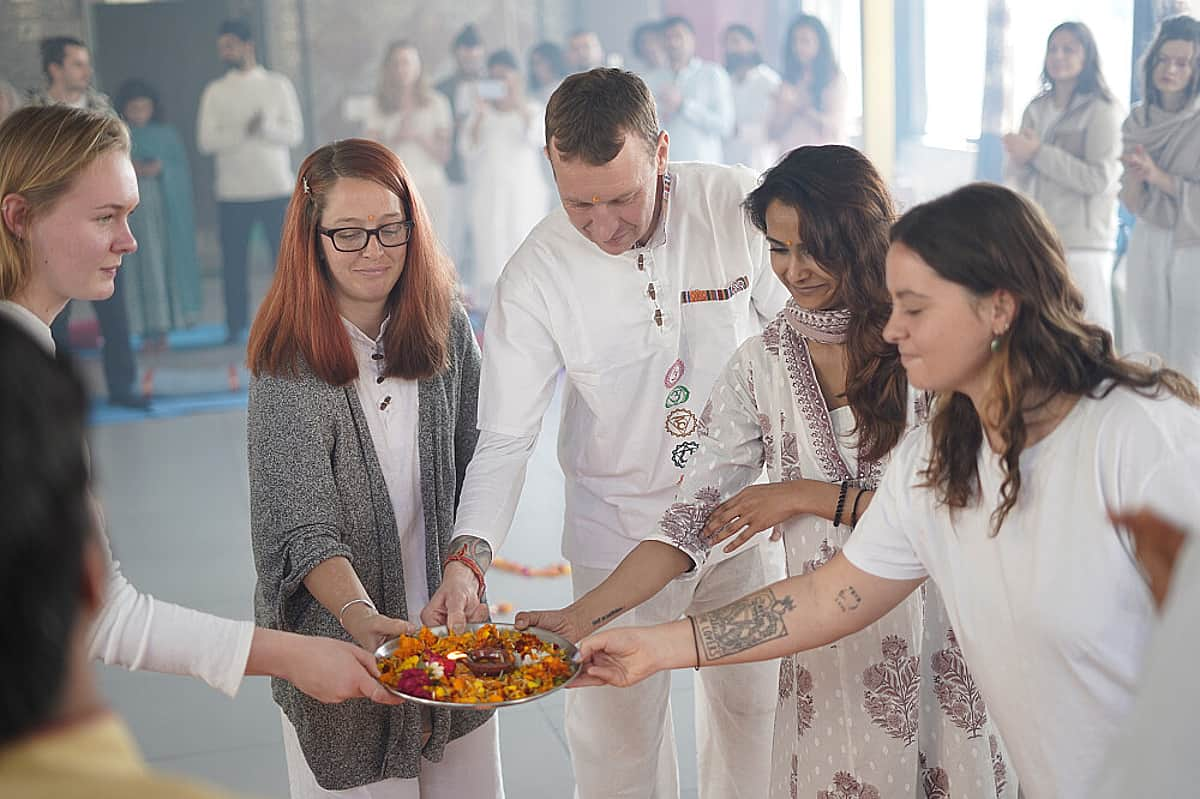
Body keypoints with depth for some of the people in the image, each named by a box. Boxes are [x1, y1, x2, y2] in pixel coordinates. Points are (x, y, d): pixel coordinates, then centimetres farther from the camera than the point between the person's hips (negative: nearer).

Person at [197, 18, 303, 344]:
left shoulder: (278, 85, 6)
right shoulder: (214, 92, 8)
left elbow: (294, 133, -2)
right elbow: (206, 140, -3)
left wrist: (266, 127, -21)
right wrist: (245, 131, -17)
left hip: (275, 189, -1)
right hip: (232, 193, 1)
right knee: (233, 261, 3)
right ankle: (236, 327, 12)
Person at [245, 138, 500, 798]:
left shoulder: (445, 329, -2)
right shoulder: (289, 363, -16)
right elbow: (302, 527, -22)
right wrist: (357, 613, -38)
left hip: (448, 616, 4)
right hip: (338, 631, -4)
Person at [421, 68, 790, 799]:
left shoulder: (738, 207, -15)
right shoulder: (535, 274, -17)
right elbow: (505, 438, -14)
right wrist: (468, 556, -28)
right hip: (621, 535, -1)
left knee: (758, 713, 19)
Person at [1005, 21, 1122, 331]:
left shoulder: (1102, 111, -3)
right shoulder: (1035, 111, 13)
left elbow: (1100, 178, -14)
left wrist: (1039, 153, -14)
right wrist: (1019, 160, -10)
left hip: (1083, 244, -5)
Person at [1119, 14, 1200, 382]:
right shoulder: (1138, 122, 6)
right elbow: (1131, 203, 4)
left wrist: (1158, 176, -17)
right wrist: (1134, 176, -16)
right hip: (1147, 245, 4)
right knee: (1143, 353, 4)